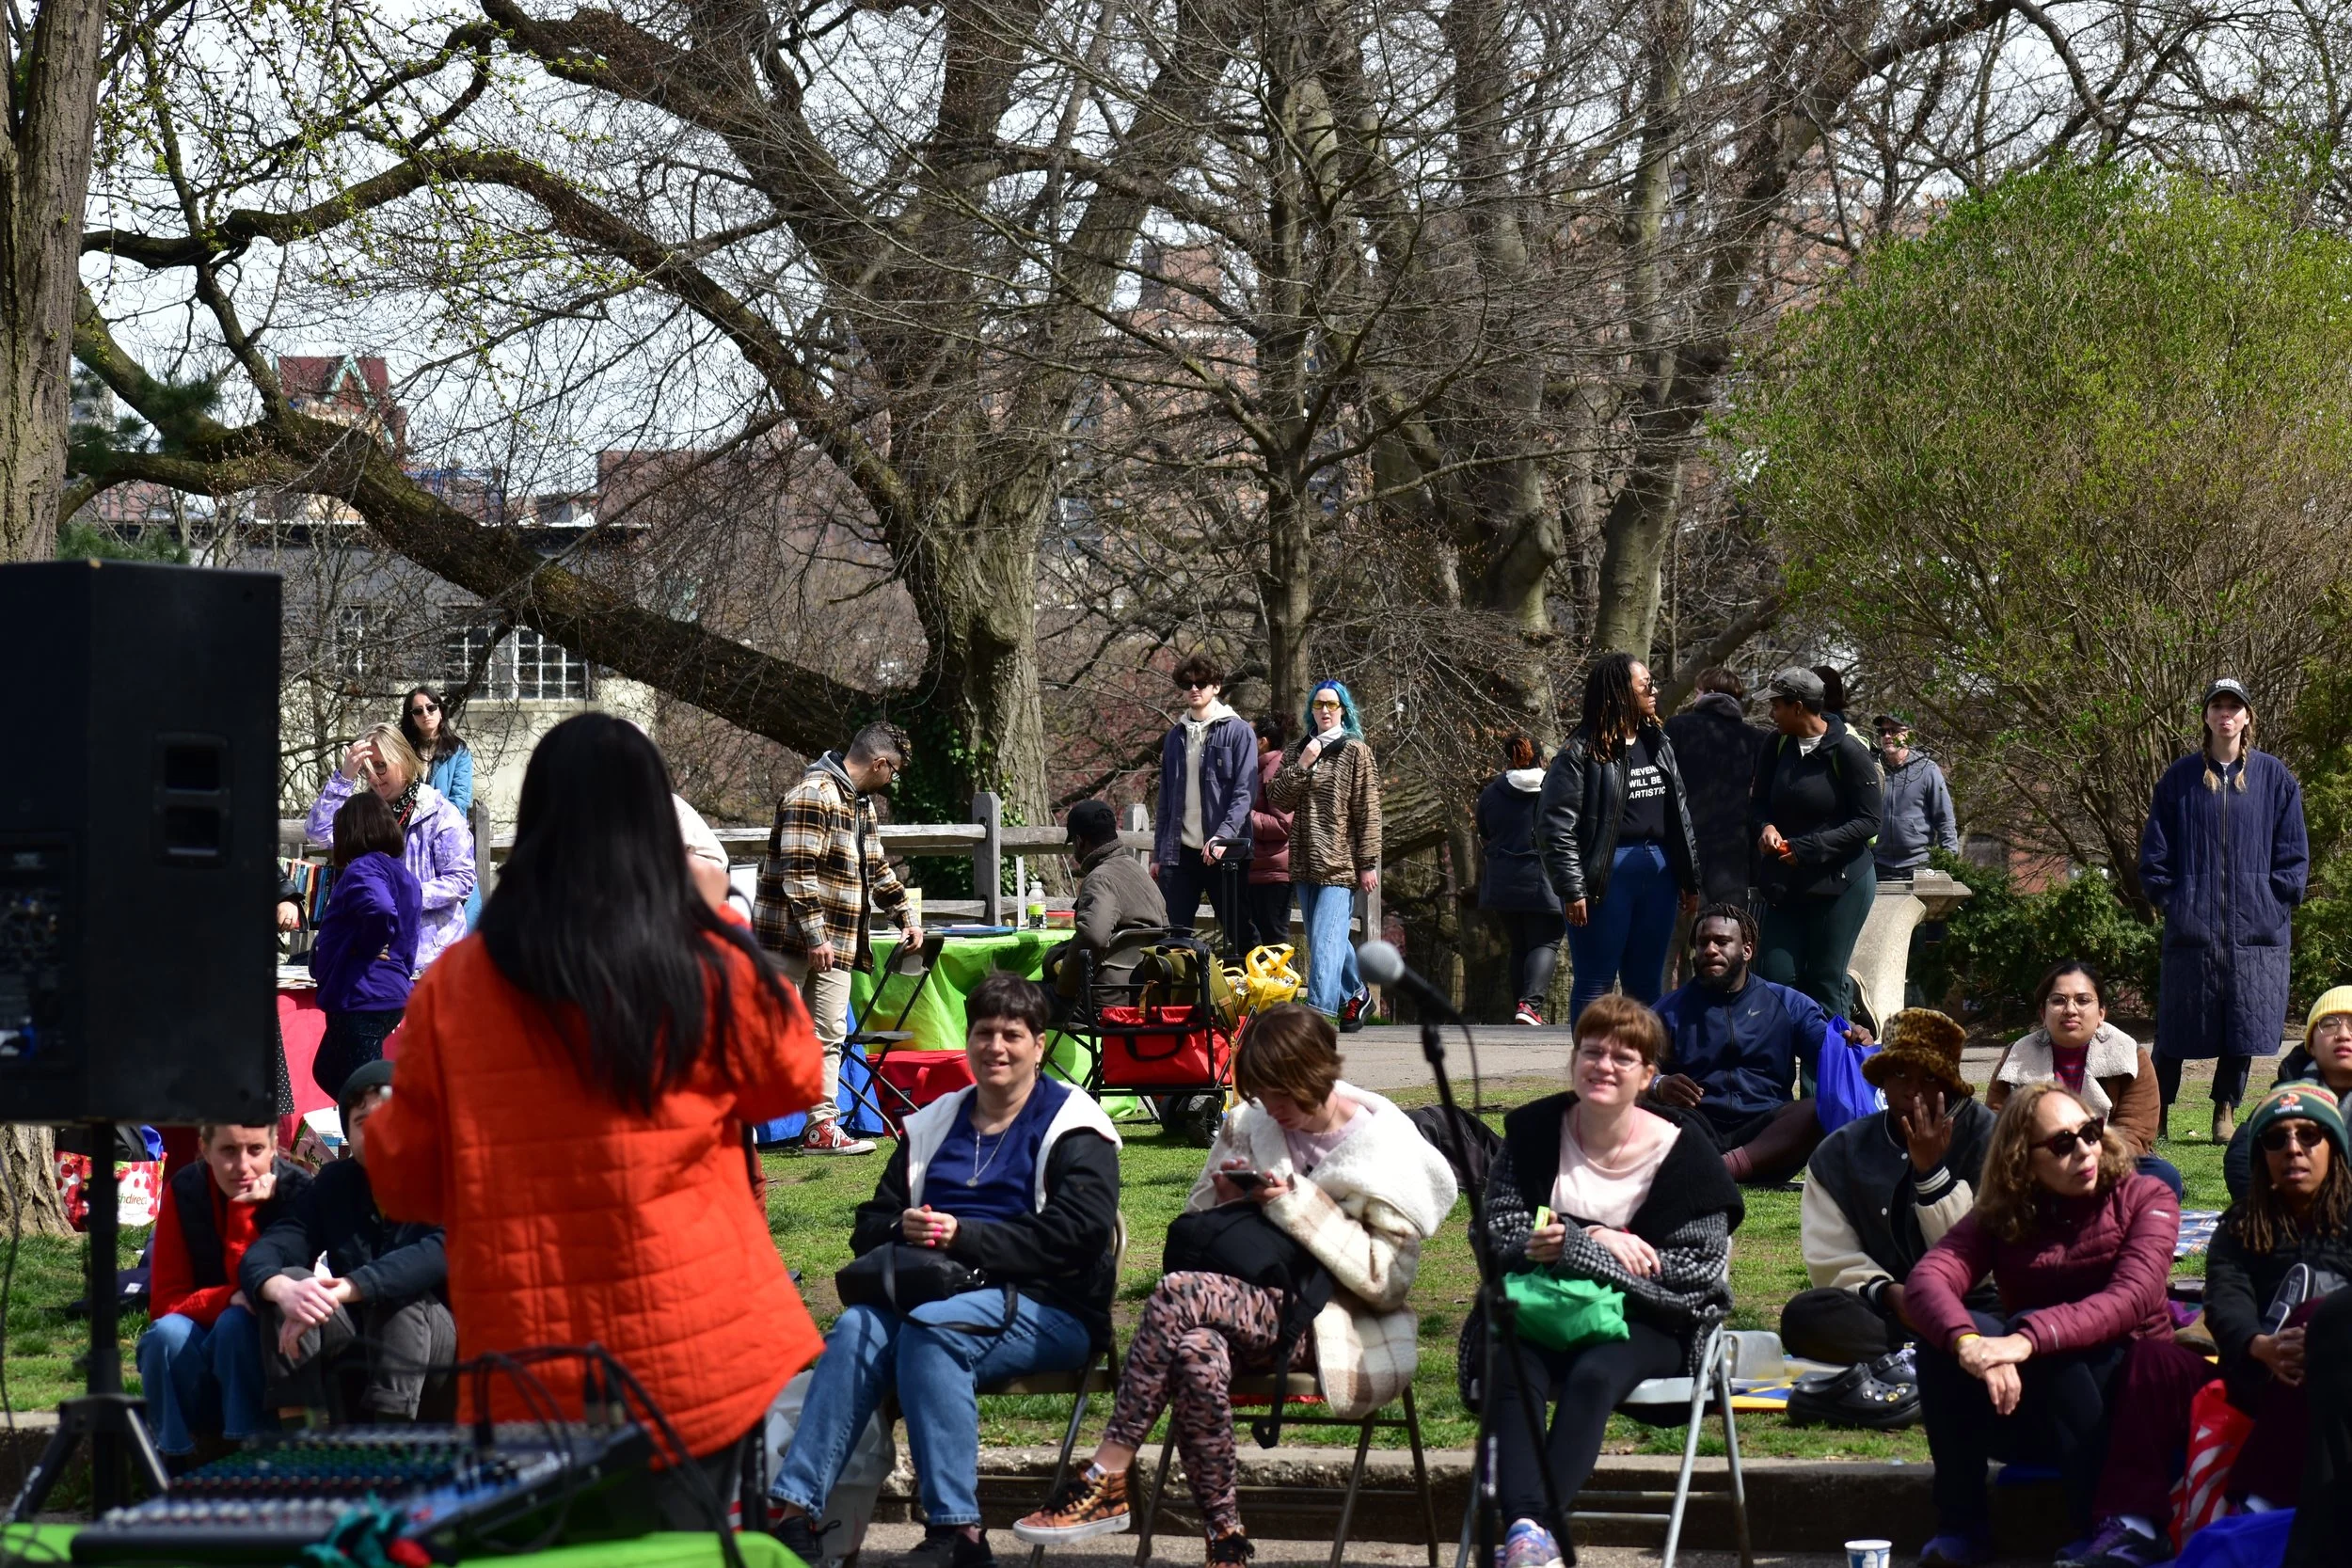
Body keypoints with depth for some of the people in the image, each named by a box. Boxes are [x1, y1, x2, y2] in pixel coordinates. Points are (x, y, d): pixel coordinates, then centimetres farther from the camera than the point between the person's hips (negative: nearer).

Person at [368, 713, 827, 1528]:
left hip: (522, 1367, 1)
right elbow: (794, 1078, 14)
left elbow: (403, 1182, 5)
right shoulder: (713, 974, -7)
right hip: (692, 1356, -1)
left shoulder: (451, 988, -3)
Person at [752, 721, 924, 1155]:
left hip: (835, 944, 9)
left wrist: (904, 917, 28)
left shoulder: (860, 803, 18)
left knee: (830, 1035, 7)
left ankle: (822, 1127, 10)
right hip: (791, 939, -9)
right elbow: (798, 872, -20)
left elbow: (877, 869, 31)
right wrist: (815, 936, -22)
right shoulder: (815, 794, -15)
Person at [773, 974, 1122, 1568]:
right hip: (944, 1294, 5)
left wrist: (965, 1237, -19)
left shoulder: (1073, 1129, 4)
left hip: (1050, 1308, -5)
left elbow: (1078, 1234, -12)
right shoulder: (932, 1125, 21)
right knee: (857, 1327, -28)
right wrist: (903, 1231, -5)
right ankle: (794, 1512, -39)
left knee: (930, 1330, -35)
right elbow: (870, 1227, 21)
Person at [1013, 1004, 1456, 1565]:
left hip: (1335, 1329, -5)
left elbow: (1388, 1281, -9)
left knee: (1177, 1296, -30)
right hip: (1260, 1316, 5)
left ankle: (1106, 1482, -29)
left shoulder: (1386, 1147, -2)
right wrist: (1228, 1199, -3)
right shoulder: (1251, 1126, 12)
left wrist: (1300, 1206, -17)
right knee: (1195, 1350, -36)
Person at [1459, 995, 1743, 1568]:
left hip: (1646, 1326, -2)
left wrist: (1572, 1247, -17)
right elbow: (1495, 1235, 2)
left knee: (1594, 1375, -35)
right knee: (1510, 1369, -32)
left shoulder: (1682, 1149, -2)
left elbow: (1702, 1268, -9)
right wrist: (1595, 1240, -14)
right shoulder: (1533, 1131, 7)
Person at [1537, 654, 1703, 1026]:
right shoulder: (1583, 752, -8)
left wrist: (1690, 879, 14)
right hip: (1608, 875, -7)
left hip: (1657, 871, 7)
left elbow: (1679, 815, 17)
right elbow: (1555, 825, -11)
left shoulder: (1658, 744, 13)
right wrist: (1572, 889, -16)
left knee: (1647, 983, 12)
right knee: (1595, 982, -1)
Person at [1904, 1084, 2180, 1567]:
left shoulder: (2145, 1199, -7)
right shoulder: (1999, 1219, 0)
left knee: (2039, 1330, -31)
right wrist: (1968, 1342, -44)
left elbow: (2131, 1299, -26)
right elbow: (1926, 1280, -20)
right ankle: (1961, 1525, -18)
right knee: (1943, 1332, -24)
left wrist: (2028, 1340, -42)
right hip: (2025, 1414, 3)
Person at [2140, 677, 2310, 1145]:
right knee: (2177, 1027, 0)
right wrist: (2169, 898, 0)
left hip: (2256, 925, 1)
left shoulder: (2274, 778, 7)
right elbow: (2154, 851, 10)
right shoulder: (2180, 778, 6)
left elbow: (2293, 854, 9)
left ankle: (2226, 1110, 14)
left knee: (2245, 1021, 1)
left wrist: (2276, 900, -1)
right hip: (2192, 924, -1)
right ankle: (2155, 1116, 9)